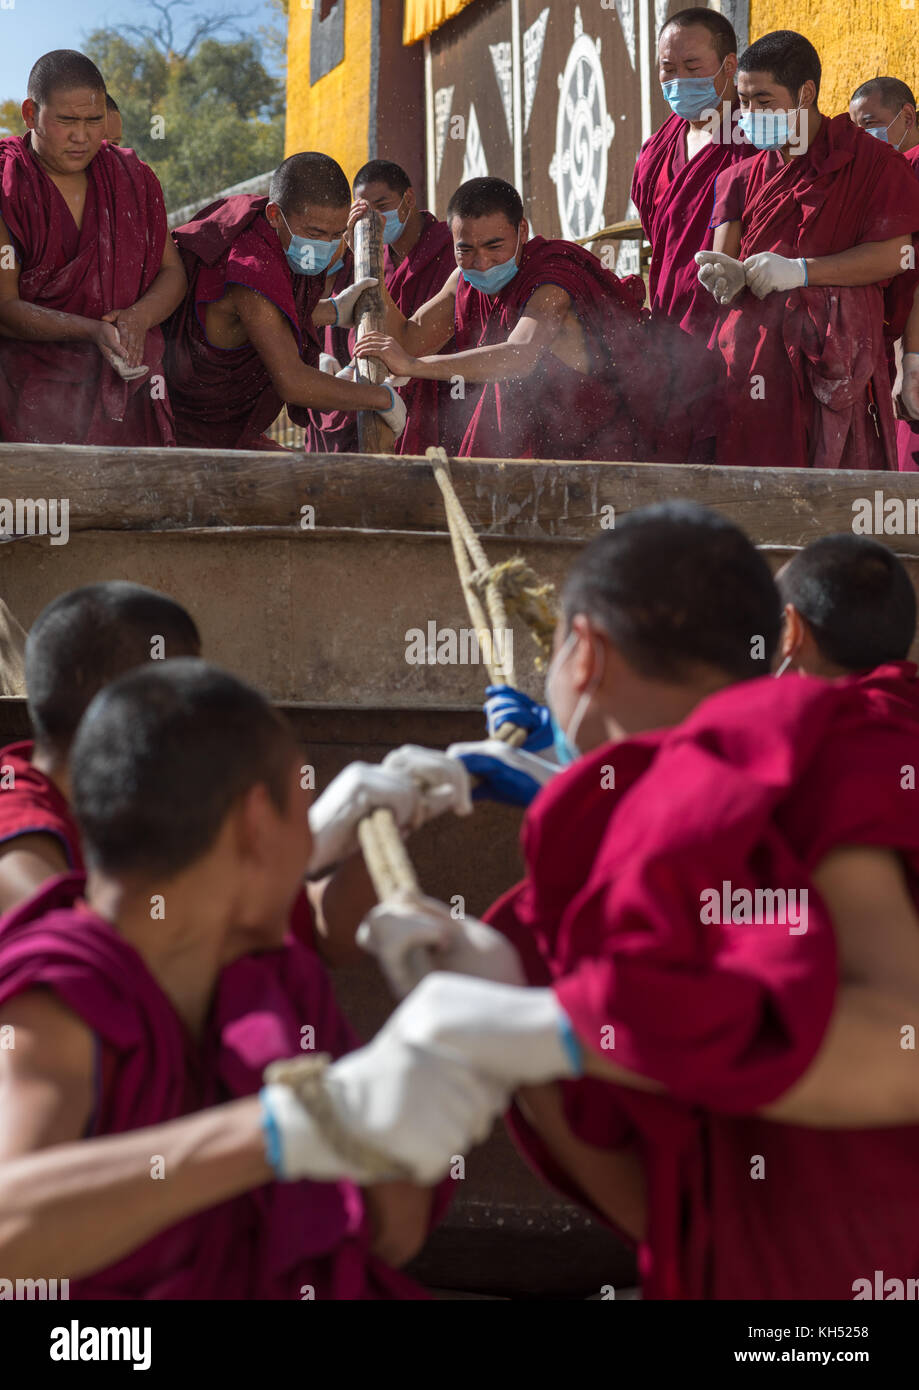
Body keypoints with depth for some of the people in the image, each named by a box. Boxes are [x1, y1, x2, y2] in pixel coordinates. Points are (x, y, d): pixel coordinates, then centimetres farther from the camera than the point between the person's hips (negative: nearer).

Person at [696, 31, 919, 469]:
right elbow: (724, 259, 9)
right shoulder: (743, 176, 17)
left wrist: (799, 270, -12)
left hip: (833, 357, -4)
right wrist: (726, 276, -16)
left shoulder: (869, 162, 3)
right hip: (749, 358, 4)